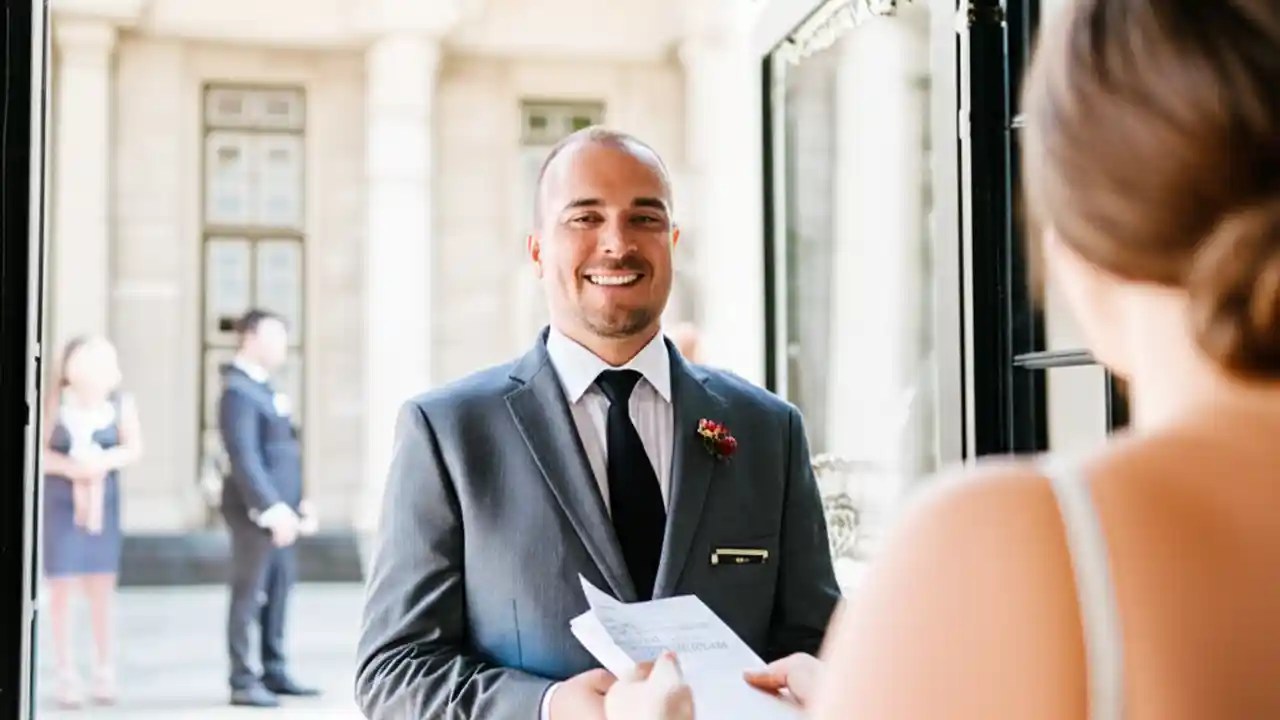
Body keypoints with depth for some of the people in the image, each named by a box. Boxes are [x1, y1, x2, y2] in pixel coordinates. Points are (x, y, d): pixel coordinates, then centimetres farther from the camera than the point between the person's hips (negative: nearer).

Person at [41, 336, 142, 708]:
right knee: (62, 587, 1)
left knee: (102, 586, 7)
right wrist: (69, 467, -23)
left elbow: (134, 448, -4)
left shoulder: (121, 404, -6)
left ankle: (105, 673, 16)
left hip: (103, 502, 2)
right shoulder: (54, 404, -11)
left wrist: (104, 461, -21)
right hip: (60, 502, -2)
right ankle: (67, 677, 9)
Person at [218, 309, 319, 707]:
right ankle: (242, 682, 4)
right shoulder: (238, 391, -14)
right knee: (249, 593, -3)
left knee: (279, 588, 12)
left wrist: (298, 502, 17)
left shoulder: (263, 386, 16)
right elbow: (244, 458, -22)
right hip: (255, 508, -9)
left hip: (279, 507, 9)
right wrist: (272, 508, -27)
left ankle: (274, 673, 20)